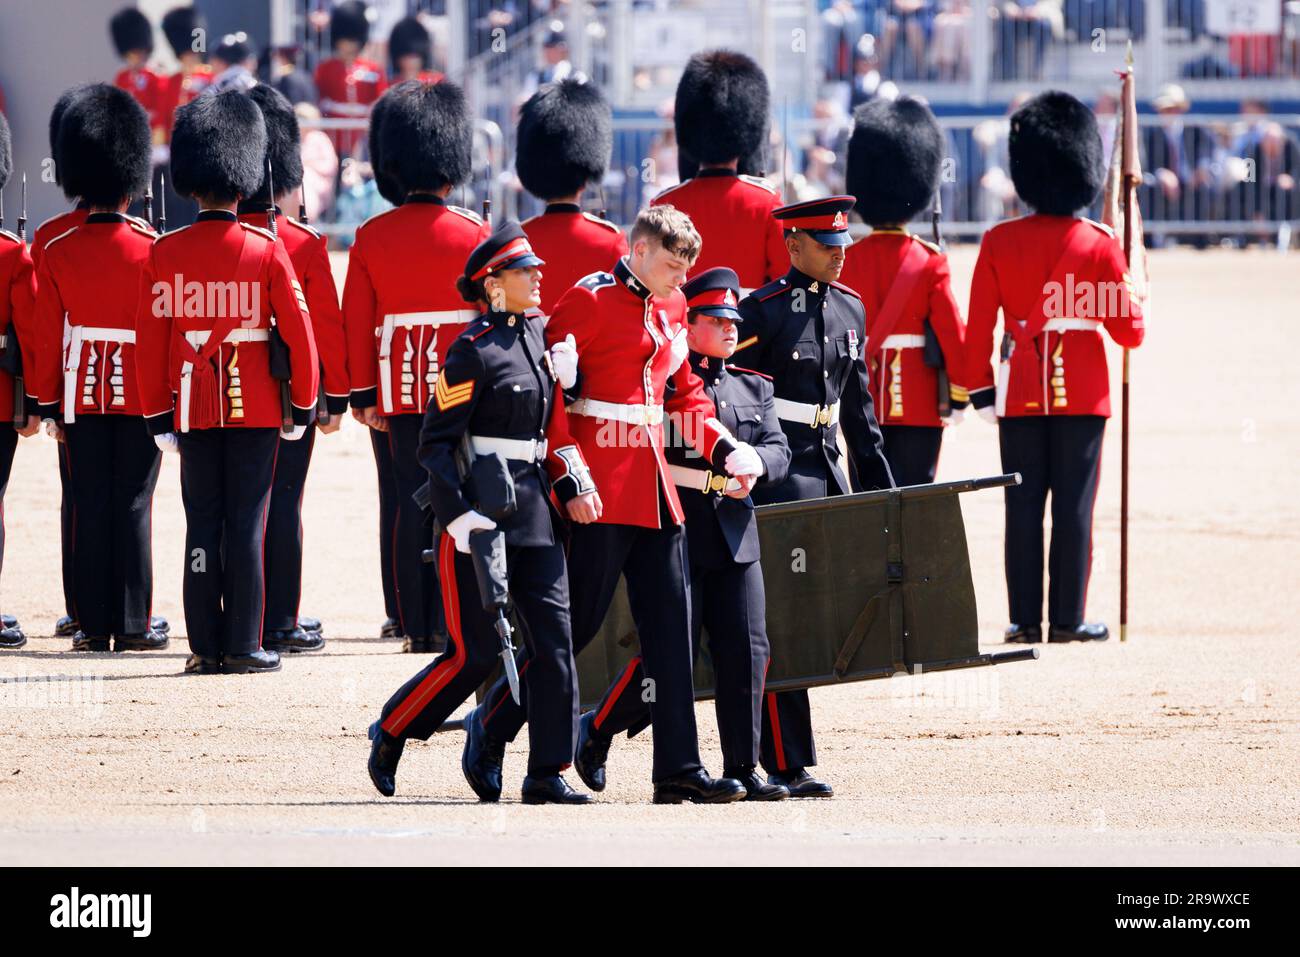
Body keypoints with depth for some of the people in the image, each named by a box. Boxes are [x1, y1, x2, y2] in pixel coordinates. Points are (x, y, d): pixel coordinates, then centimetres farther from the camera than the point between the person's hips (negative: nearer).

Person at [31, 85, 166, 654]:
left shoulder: (58, 252, -2)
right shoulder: (151, 249, -7)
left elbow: (46, 336, 1)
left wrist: (49, 404, 8)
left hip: (83, 390, 2)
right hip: (140, 389, -2)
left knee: (90, 506, 5)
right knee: (132, 507, 0)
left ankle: (94, 625, 5)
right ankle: (132, 625, 0)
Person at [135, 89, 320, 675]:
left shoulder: (165, 253, -2)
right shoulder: (265, 251, -6)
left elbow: (150, 340, -1)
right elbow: (298, 332, -5)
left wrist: (158, 417, 6)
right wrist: (302, 406, 6)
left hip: (194, 406, 1)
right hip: (256, 407, -1)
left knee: (202, 526, 5)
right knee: (246, 527, 1)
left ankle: (205, 648, 3)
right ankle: (243, 648, -1)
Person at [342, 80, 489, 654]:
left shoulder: (372, 237, 1)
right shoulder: (473, 234, -5)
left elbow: (356, 322, 3)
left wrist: (362, 395, 9)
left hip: (400, 387, 2)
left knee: (412, 504, 5)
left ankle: (417, 628, 4)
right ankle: (450, 625, -2)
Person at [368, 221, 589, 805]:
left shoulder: (539, 334, 11)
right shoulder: (474, 352, -11)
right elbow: (435, 443, -12)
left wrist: (563, 376, 0)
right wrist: (458, 517, -21)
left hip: (534, 507, 7)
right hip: (480, 512, -7)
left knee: (553, 637, 0)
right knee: (477, 652, -4)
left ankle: (548, 773, 3)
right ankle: (390, 734, 15)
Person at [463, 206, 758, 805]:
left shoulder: (668, 310, 15)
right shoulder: (590, 301, -9)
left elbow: (685, 396, 23)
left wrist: (726, 452, 7)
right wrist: (570, 479, -19)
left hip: (653, 489, 8)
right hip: (600, 495, -8)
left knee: (669, 626, 3)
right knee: (578, 622, -3)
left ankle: (678, 771, 3)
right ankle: (489, 729, 14)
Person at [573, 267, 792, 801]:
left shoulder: (754, 389, 17)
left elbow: (779, 451, 7)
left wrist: (751, 462, -16)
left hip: (736, 541, 5)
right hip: (676, 535, -5)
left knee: (746, 652, -2)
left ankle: (742, 769, 3)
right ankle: (597, 731, 16)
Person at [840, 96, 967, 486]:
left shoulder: (844, 261, -2)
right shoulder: (930, 262, -7)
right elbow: (953, 331, -7)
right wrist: (958, 393, 3)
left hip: (862, 405, 2)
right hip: (920, 405, -2)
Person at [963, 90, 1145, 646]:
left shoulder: (999, 242, -1)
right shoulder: (1099, 245, -4)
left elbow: (978, 327, -2)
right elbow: (1129, 330, -2)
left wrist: (979, 390, 6)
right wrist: (1132, 303, 20)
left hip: (1021, 389, 1)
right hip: (1083, 391, -1)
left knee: (1023, 507, 4)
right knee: (1075, 506, 1)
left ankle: (1025, 620, 4)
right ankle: (1068, 620, 0)